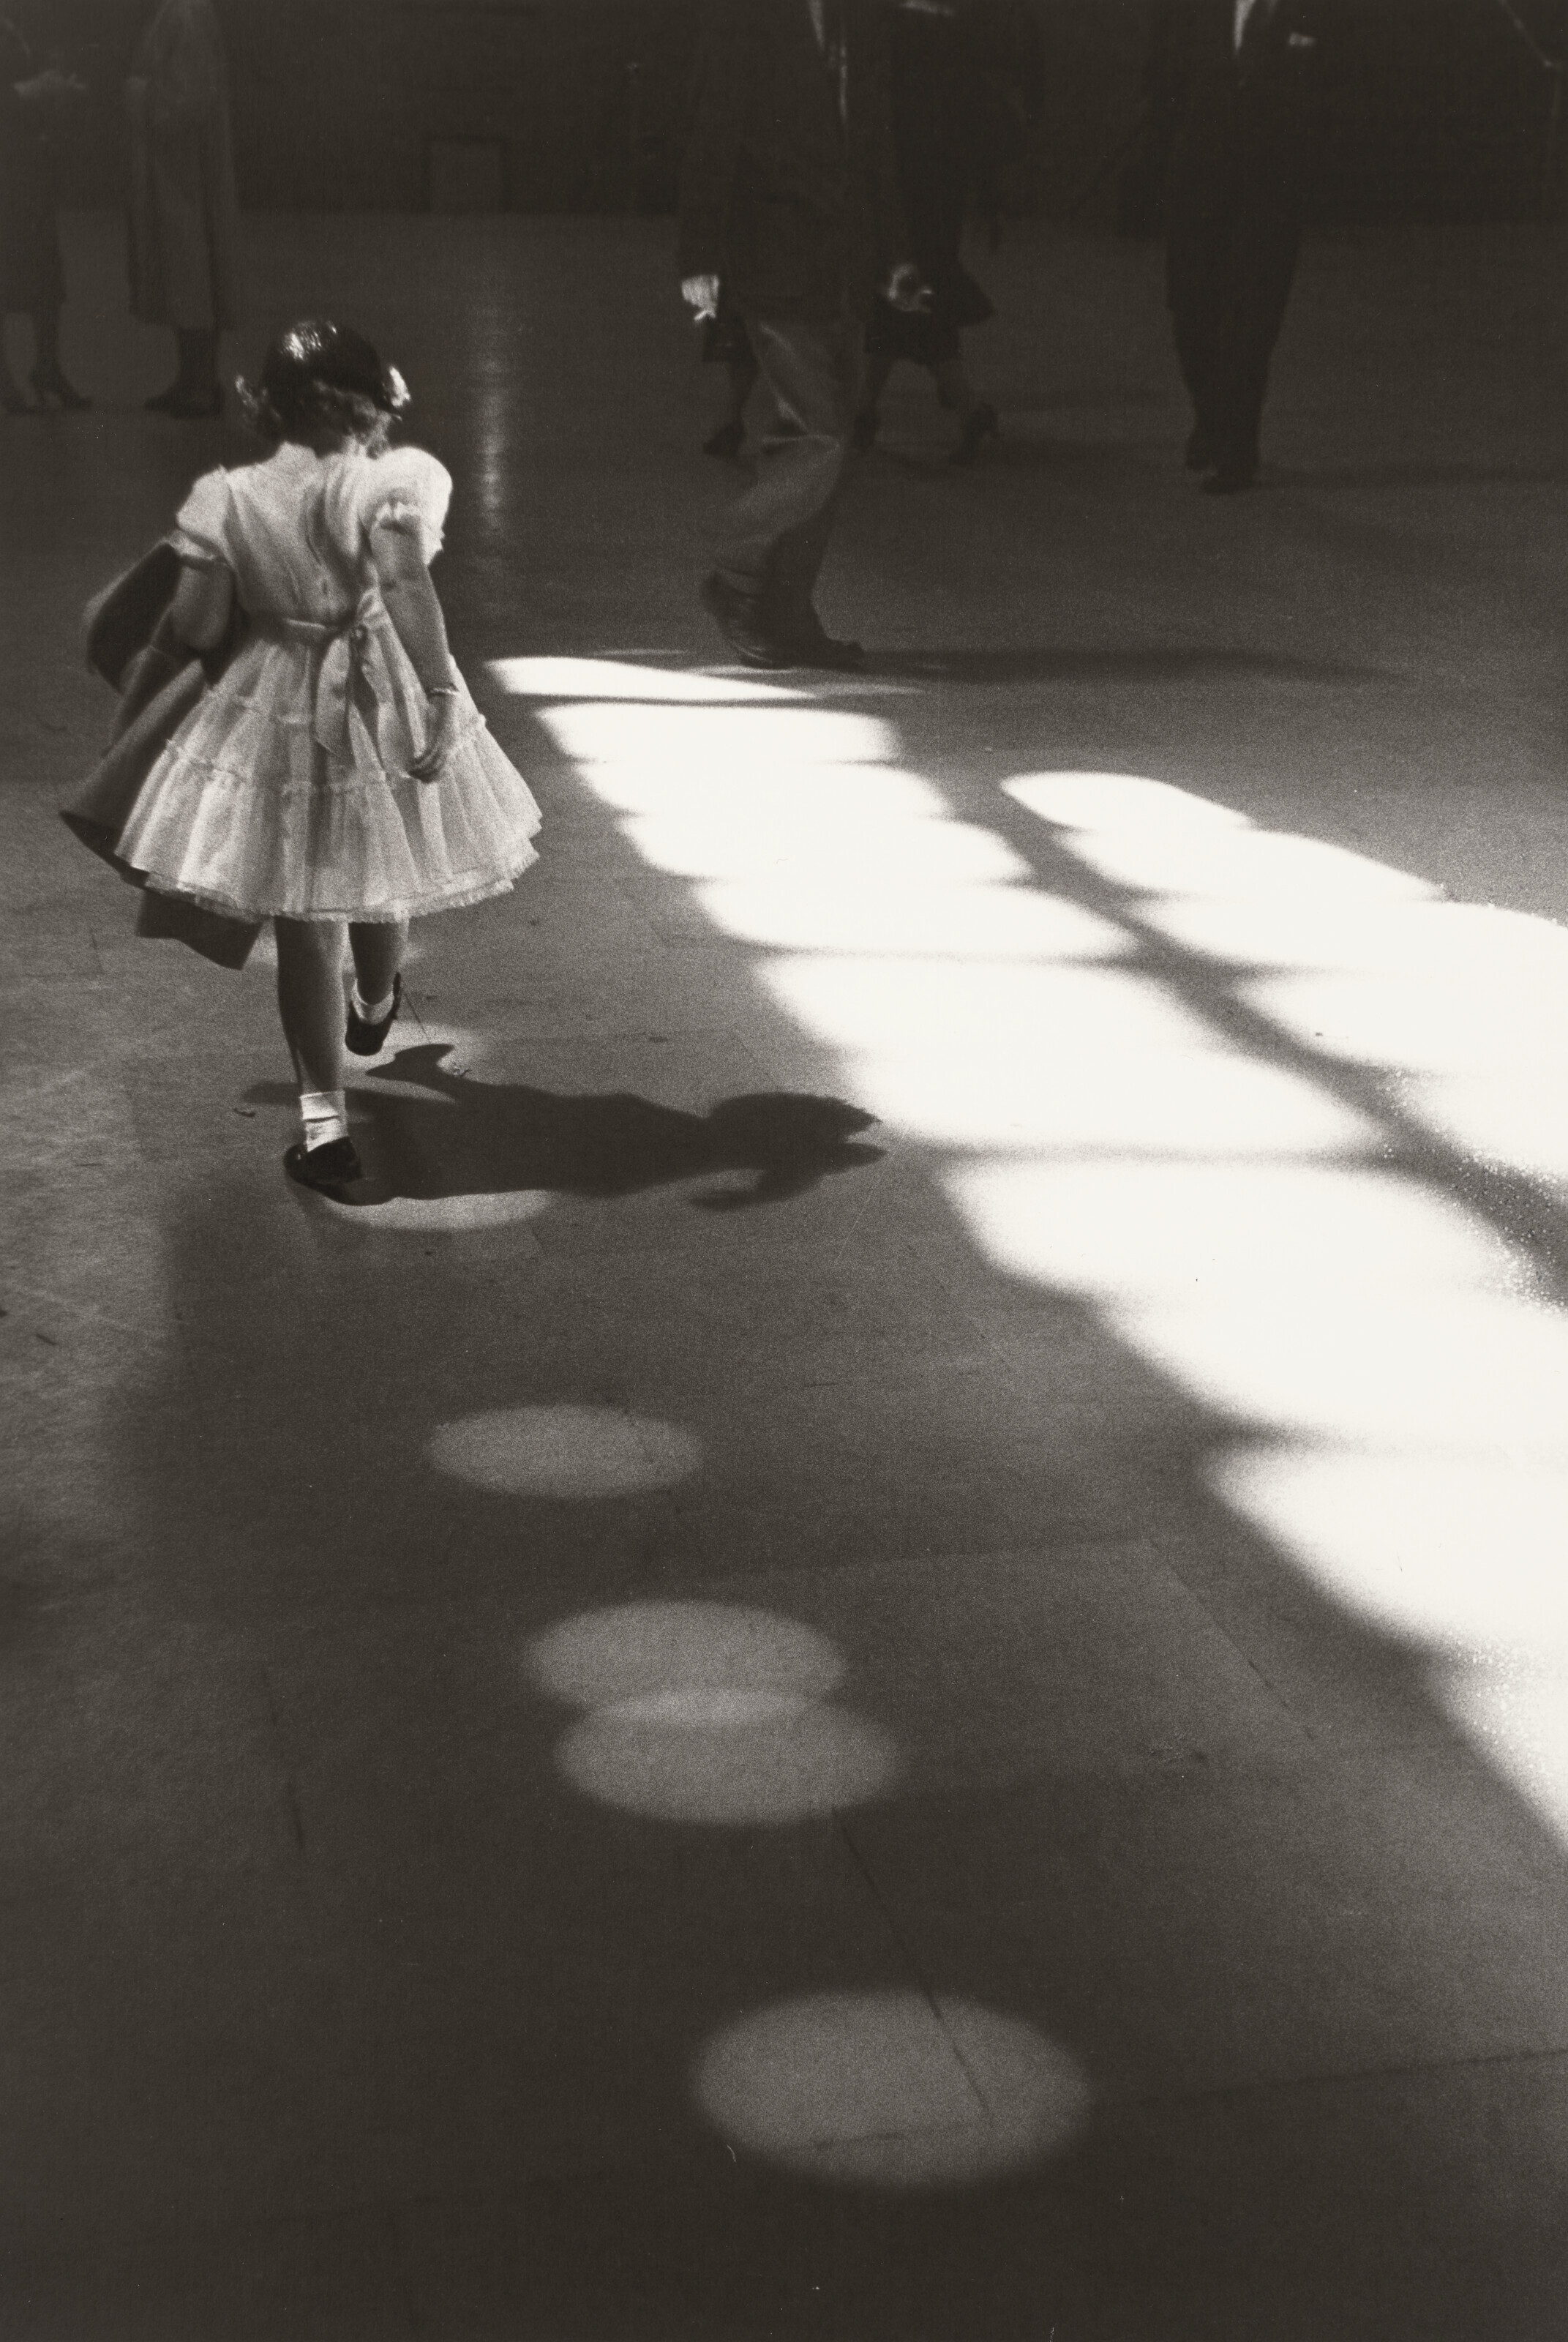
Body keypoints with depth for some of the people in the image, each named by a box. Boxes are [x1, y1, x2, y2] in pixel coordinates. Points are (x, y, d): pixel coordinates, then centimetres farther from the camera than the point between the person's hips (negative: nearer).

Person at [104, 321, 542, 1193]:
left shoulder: (225, 500, -9)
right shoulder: (389, 484, -16)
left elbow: (198, 628, -6)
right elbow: (408, 587, -31)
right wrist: (441, 694, -33)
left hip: (276, 718, 0)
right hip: (381, 707, 0)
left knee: (303, 927, 6)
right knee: (379, 888, 27)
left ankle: (326, 1122, 2)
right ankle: (373, 1010, 57)